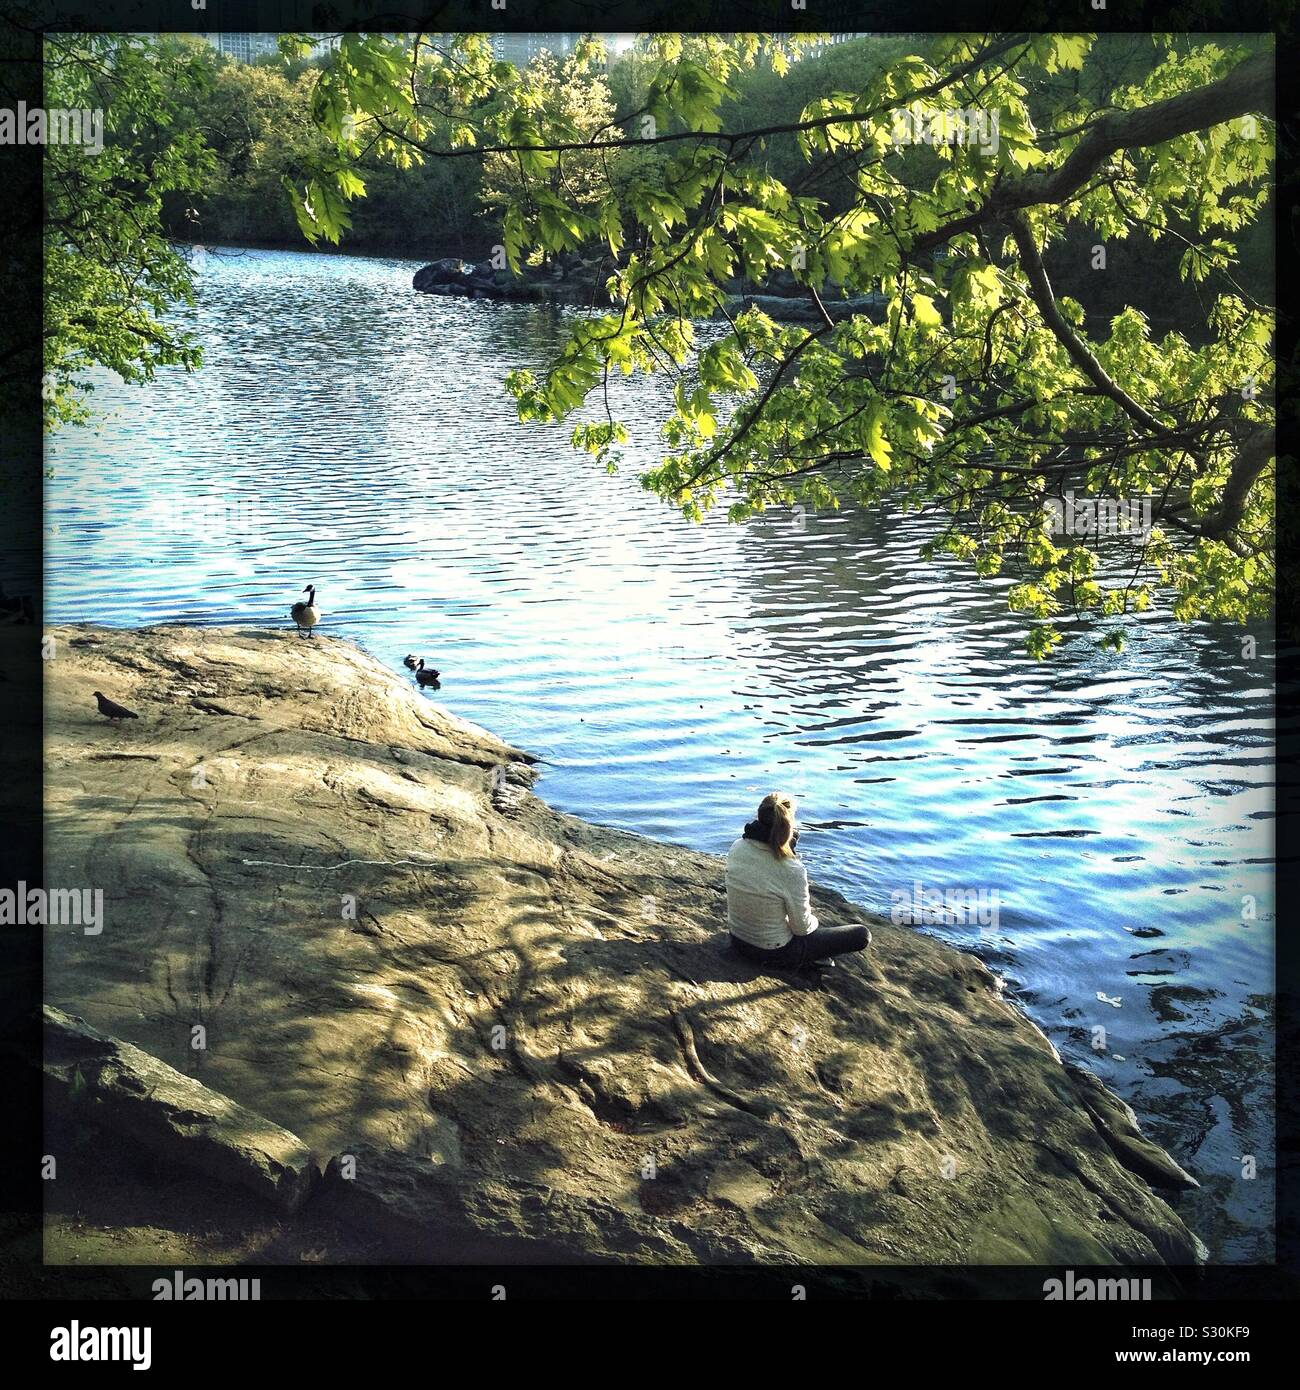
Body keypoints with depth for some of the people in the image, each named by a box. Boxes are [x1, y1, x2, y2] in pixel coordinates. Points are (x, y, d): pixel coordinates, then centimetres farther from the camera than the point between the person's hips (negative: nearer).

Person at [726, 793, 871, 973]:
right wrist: (814, 920, 5)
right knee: (862, 936, 4)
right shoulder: (792, 871, -31)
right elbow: (802, 927, -18)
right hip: (776, 953, -6)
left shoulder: (736, 849, -14)